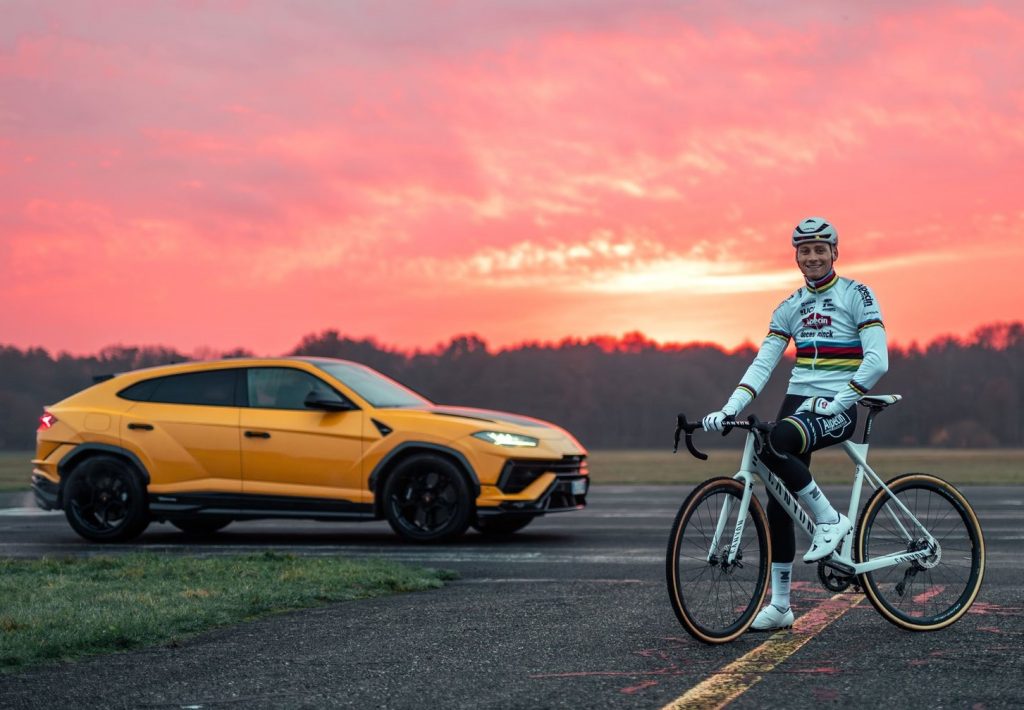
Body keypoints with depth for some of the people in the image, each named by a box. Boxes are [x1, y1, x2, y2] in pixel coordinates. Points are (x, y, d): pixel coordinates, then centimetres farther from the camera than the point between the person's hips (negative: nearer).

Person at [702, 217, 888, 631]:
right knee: (778, 502, -1)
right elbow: (763, 364, 7)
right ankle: (779, 605, 7)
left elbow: (877, 361, -12)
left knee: (772, 444, -34)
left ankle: (830, 520, -16)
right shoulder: (791, 307, 13)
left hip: (837, 408, -6)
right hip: (797, 402, 6)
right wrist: (729, 409, -6)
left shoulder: (857, 296, -3)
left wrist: (838, 404, -20)